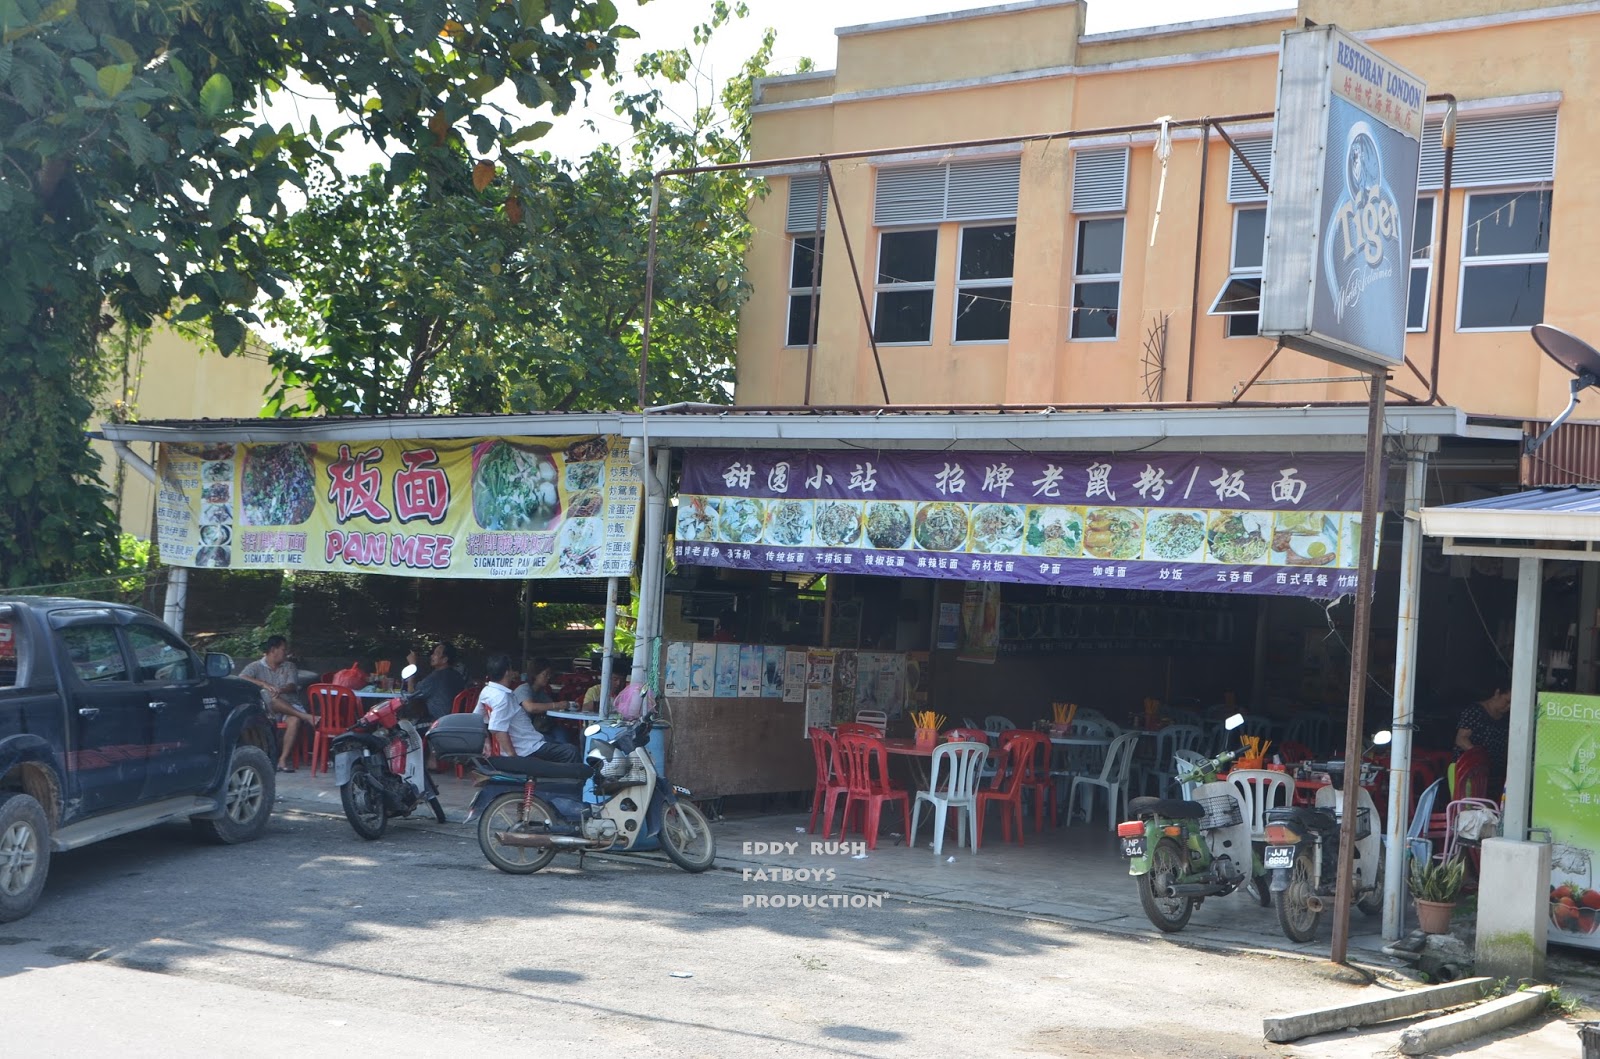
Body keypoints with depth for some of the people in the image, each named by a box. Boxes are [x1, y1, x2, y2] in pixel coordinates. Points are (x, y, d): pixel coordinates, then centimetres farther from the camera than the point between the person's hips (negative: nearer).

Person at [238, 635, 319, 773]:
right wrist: (264, 684, -24)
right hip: (265, 708, -2)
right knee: (267, 694, -37)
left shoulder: (289, 667, 20)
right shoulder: (256, 666, 11)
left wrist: (280, 690, -23)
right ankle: (305, 717, -42)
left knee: (295, 719, -34)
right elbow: (241, 678, -9)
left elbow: (292, 686, 2)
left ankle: (283, 759, -35)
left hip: (287, 707, 2)